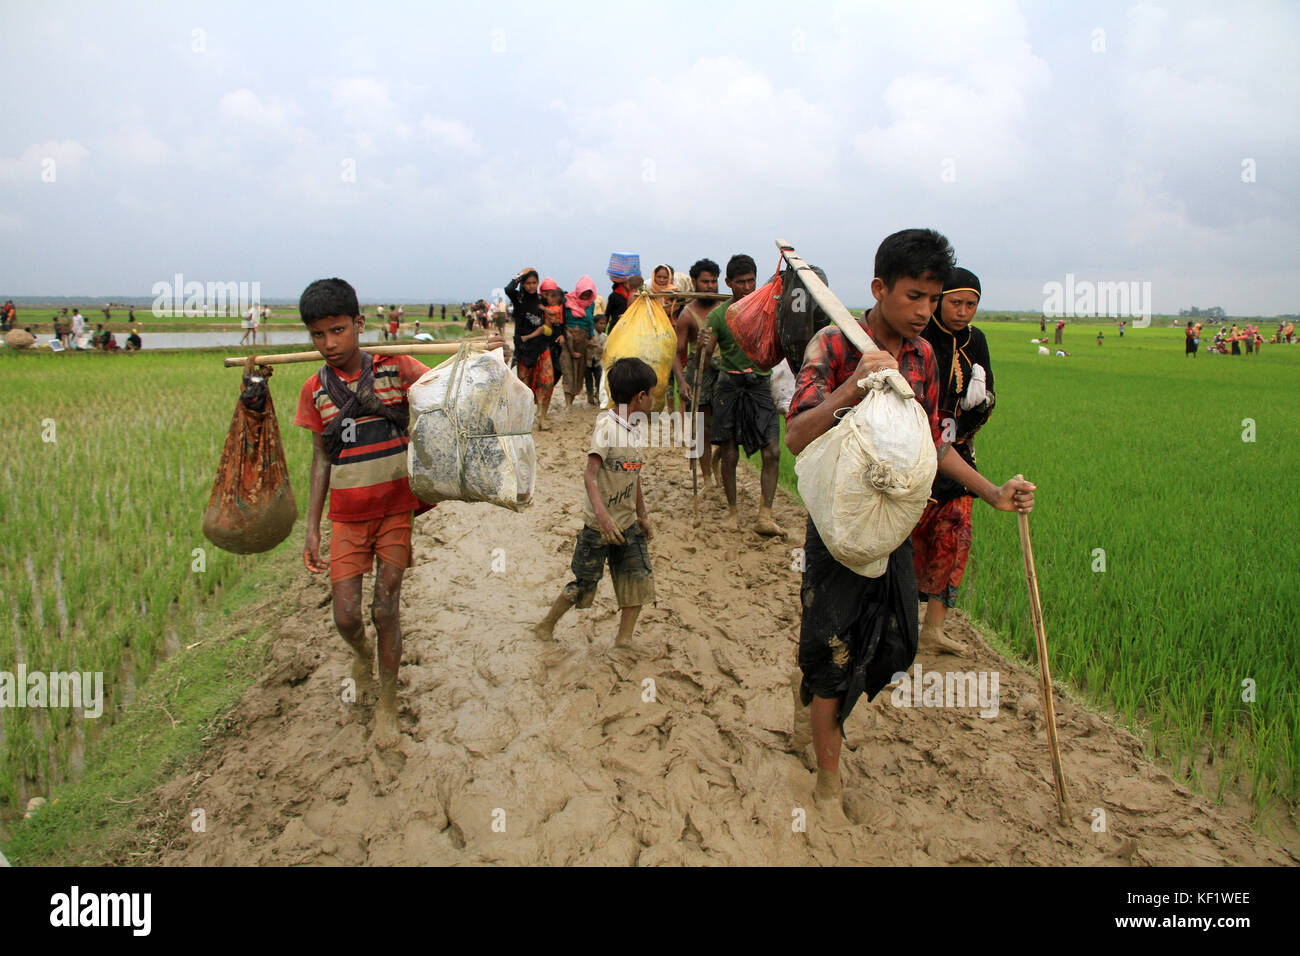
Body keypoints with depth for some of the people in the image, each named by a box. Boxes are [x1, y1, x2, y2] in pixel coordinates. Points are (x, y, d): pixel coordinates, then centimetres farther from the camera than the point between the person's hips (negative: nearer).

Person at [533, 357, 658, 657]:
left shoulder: (641, 427, 7)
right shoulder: (606, 425, -18)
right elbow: (590, 475, -26)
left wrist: (642, 515, 21)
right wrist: (603, 515, -37)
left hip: (628, 523, 7)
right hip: (599, 525, -7)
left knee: (640, 578, 1)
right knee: (585, 583, 4)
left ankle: (624, 639, 11)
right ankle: (546, 625, 25)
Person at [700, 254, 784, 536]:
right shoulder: (719, 314, -1)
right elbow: (705, 357, -5)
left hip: (761, 384, 2)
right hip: (730, 384, -2)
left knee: (772, 451, -9)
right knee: (729, 454, 2)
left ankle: (765, 516, -6)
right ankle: (733, 510, 19)